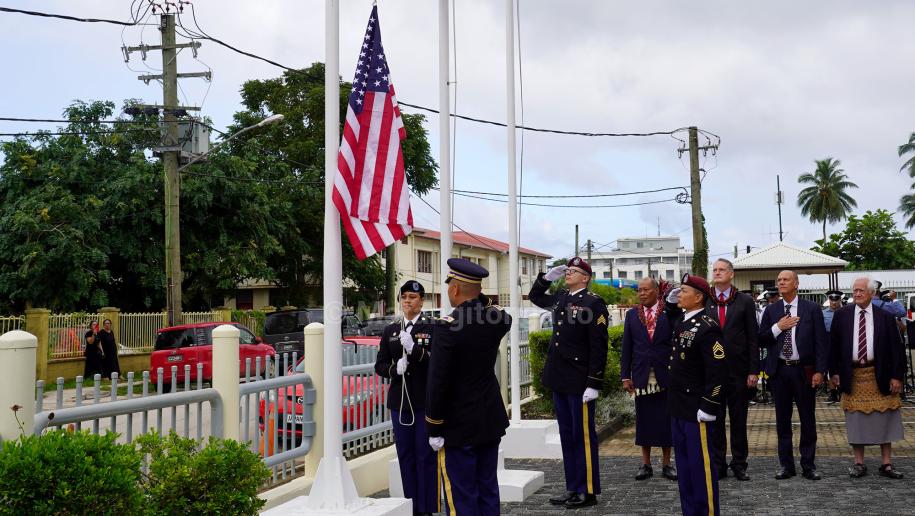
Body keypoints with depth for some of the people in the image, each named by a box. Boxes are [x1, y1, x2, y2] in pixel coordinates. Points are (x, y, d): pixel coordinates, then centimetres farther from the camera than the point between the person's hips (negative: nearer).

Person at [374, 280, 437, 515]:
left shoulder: (433, 328, -2)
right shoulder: (390, 331, 11)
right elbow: (380, 365, 11)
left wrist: (414, 350, -24)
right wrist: (395, 368, -10)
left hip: (426, 401, -4)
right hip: (400, 402, 4)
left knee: (426, 455, -2)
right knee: (405, 454, 8)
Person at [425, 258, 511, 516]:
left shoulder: (447, 326, -20)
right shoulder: (497, 317, -2)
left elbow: (438, 382, -19)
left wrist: (434, 429, -10)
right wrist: (480, 297, 14)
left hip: (459, 426, -7)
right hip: (491, 421, 7)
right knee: (488, 490, 15)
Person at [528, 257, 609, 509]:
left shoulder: (593, 303, -12)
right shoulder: (561, 298, 11)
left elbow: (598, 346, -16)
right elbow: (534, 297, 30)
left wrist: (594, 384, -19)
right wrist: (547, 277, 13)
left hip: (579, 382, -8)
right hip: (559, 380, 8)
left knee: (583, 436, 1)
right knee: (567, 435, 13)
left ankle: (588, 491, 11)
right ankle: (573, 488, 22)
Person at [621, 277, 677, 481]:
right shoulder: (632, 315, 7)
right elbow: (627, 347, 6)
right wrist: (626, 376, 2)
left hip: (665, 375, -2)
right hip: (642, 376, 2)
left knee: (666, 419, 5)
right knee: (644, 419, 7)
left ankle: (666, 463, 15)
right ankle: (646, 464, 16)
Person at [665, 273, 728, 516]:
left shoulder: (707, 328, -17)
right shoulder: (681, 320, 8)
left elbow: (718, 370, -21)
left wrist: (709, 407, -21)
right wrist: (670, 302, 16)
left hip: (697, 409, -9)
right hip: (678, 406, 9)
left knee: (701, 464, -1)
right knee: (684, 463, 15)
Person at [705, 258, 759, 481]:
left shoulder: (745, 302, 1)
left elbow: (752, 338, 0)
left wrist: (753, 371, -5)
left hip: (738, 371, -1)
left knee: (739, 420, 7)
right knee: (714, 421, 7)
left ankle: (739, 464, 17)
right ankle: (718, 465, 16)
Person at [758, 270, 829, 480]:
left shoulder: (812, 309, 0)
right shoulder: (771, 310, 7)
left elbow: (821, 341, -2)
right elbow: (761, 340, 5)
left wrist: (820, 371, -9)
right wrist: (778, 327, -10)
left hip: (804, 371, -2)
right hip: (779, 370, 2)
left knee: (808, 419, 5)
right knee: (782, 420, 7)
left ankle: (809, 465, 15)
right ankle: (786, 465, 15)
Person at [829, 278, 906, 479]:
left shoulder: (885, 317, -1)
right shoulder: (842, 315, 2)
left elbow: (896, 348, -1)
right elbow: (834, 345, 5)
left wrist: (897, 376, -6)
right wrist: (834, 372, 1)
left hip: (879, 376, 0)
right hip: (853, 376, 1)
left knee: (884, 419, 5)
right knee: (856, 420, 6)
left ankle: (887, 464, 14)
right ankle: (859, 463, 15)